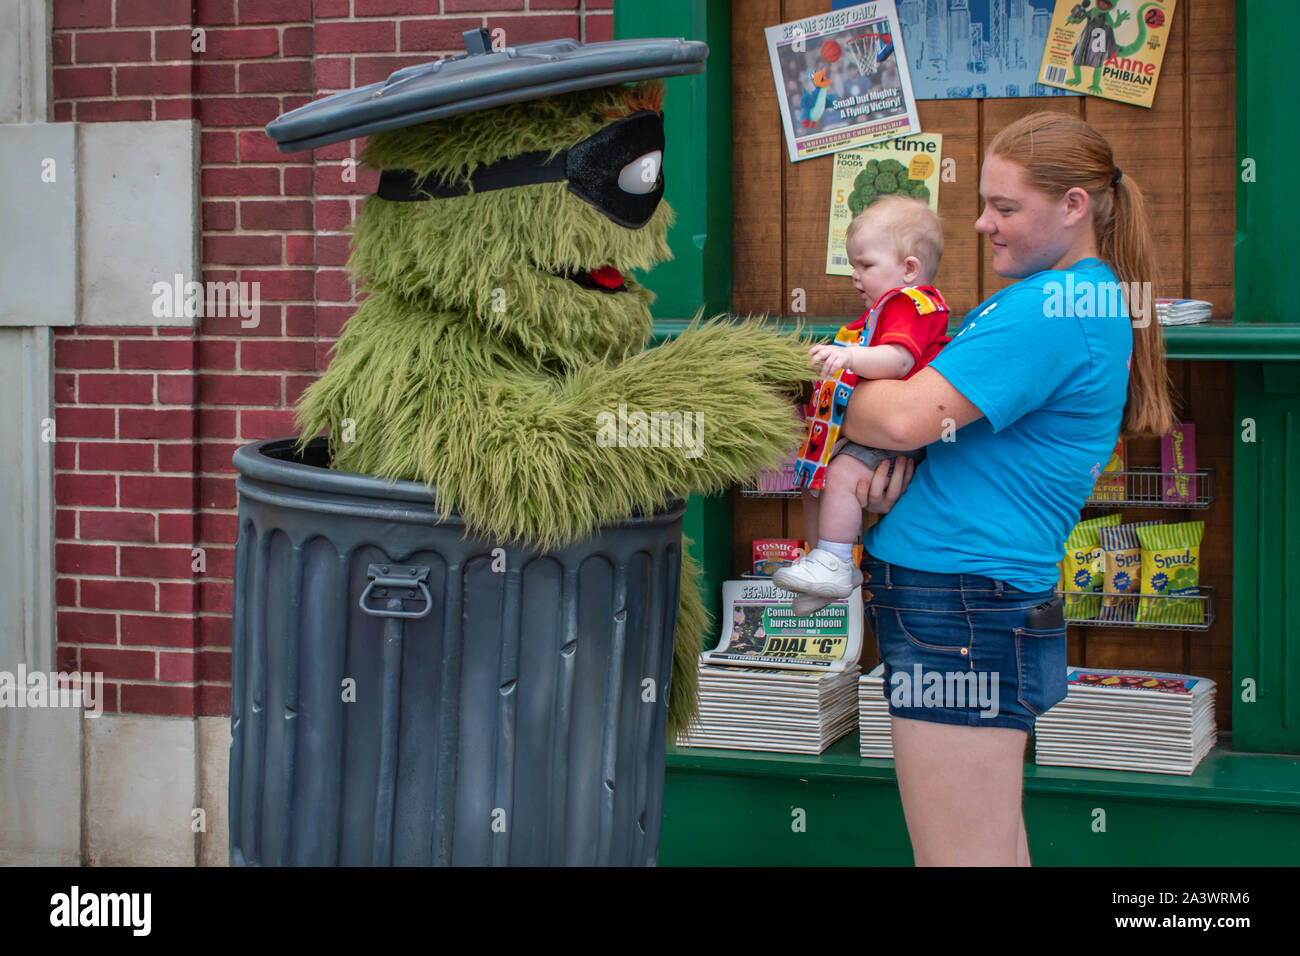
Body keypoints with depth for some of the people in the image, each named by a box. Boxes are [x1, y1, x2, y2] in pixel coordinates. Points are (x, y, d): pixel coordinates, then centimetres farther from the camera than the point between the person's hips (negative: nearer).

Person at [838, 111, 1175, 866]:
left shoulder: (1051, 309, -16)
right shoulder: (1087, 297, 17)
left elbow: (906, 417, -22)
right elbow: (952, 419, 22)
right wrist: (896, 465, 1)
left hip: (961, 604, -11)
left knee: (960, 856, -5)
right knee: (995, 846, 17)